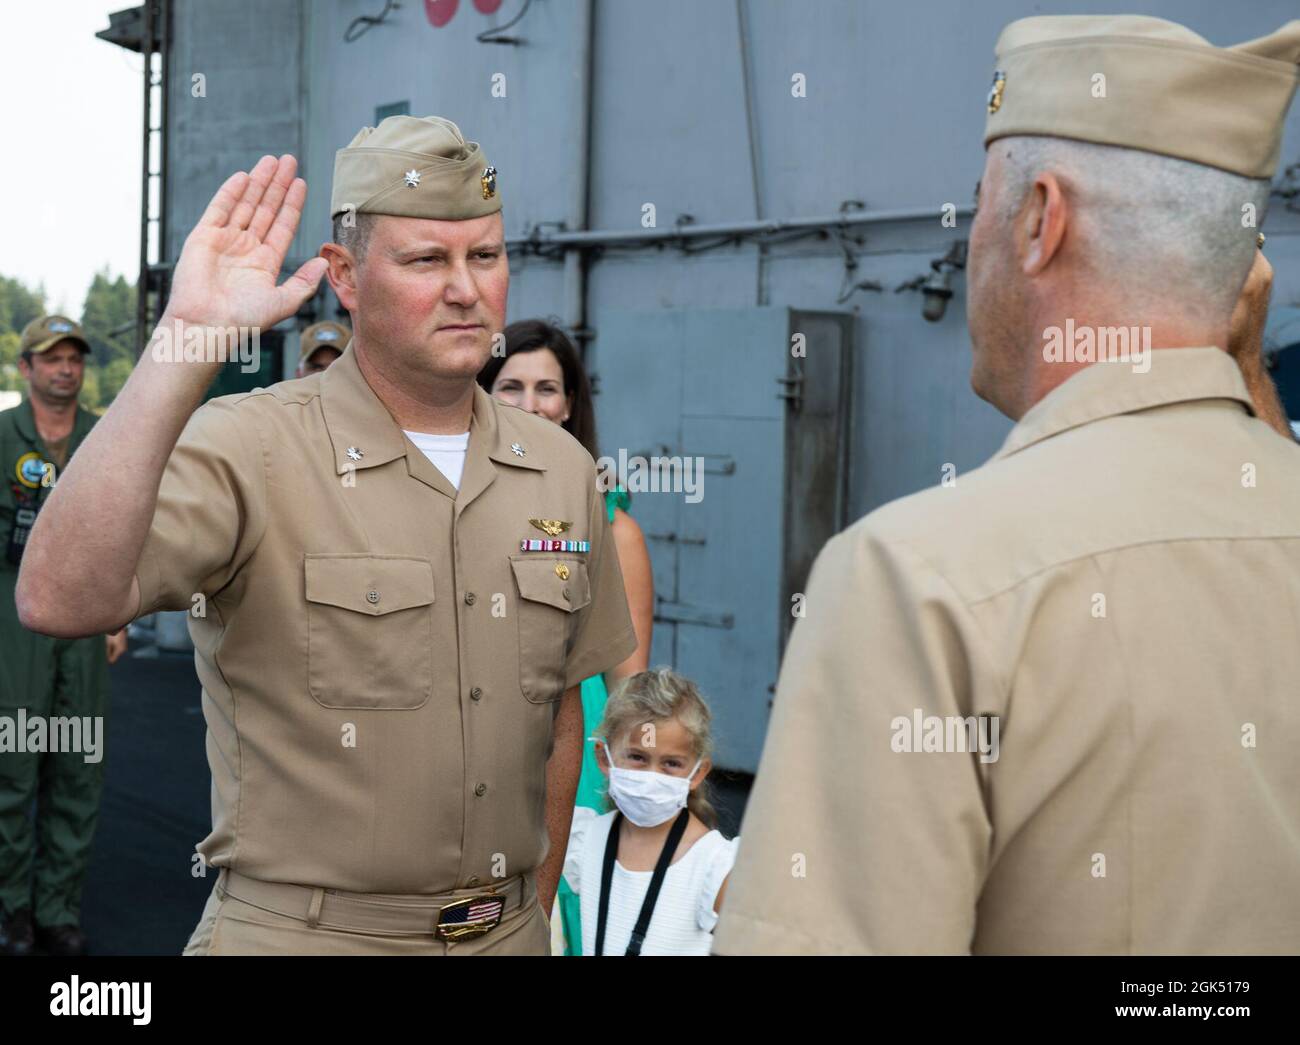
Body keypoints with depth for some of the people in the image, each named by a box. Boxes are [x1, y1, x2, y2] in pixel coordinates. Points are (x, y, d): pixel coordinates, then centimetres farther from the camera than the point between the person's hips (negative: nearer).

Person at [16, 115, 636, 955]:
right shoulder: (249, 448, -14)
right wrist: (188, 342, -33)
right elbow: (62, 601, -31)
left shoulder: (562, 469, 2)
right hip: (297, 932, -4)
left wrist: (536, 914, 10)